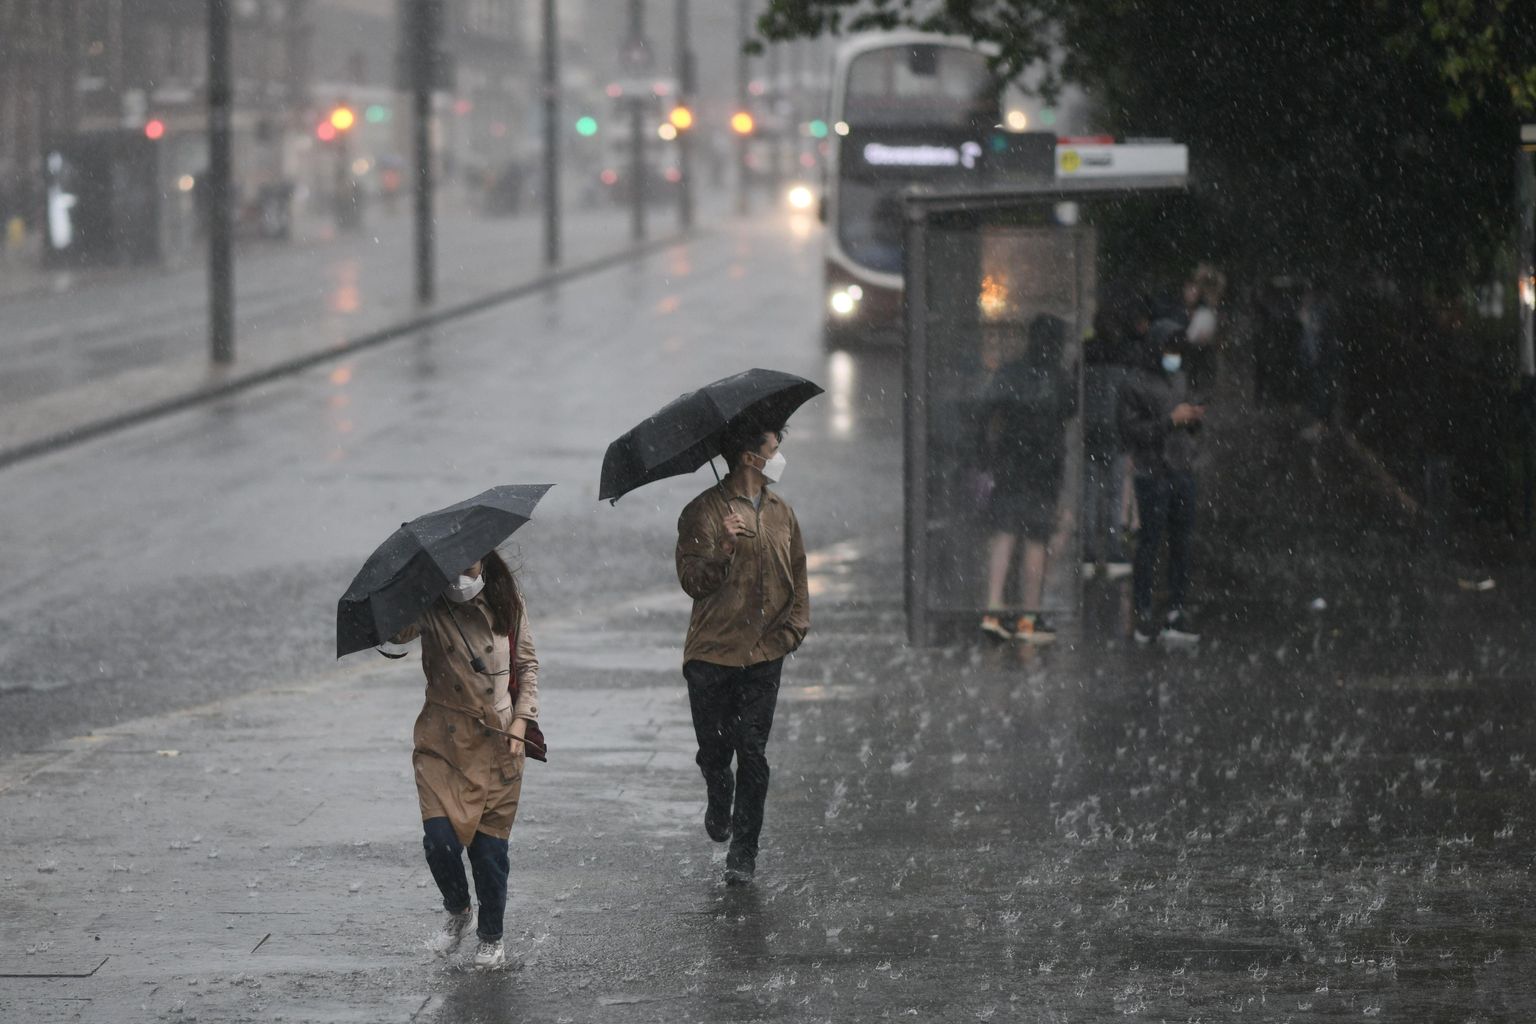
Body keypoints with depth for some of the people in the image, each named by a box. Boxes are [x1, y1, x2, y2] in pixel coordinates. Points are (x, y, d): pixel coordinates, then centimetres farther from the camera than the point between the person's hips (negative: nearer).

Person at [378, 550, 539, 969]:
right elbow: (393, 643, -19)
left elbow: (528, 664, 9)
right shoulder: (430, 608, -4)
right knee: (439, 836, -12)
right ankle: (457, 912, 17)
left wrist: (520, 722, 0)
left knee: (490, 842, 0)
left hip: (498, 740, 0)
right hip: (444, 739, 0)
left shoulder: (508, 604, 2)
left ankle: (491, 937, 19)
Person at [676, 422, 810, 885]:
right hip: (711, 655, -3)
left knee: (753, 753, -3)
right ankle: (719, 805, 38)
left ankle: (743, 854, 0)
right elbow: (692, 581, -12)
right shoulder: (704, 512, -5)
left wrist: (792, 629, 4)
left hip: (764, 656, 3)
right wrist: (724, 550, -29)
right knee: (714, 750, 4)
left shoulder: (781, 513, 12)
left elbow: (798, 578, 18)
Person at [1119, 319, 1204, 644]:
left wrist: (1195, 419, 0)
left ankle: (1176, 613, 8)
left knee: (1181, 543, 5)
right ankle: (1143, 615, -3)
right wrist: (1170, 420, -18)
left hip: (1183, 472, 7)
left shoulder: (1180, 379, 16)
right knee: (1150, 544, -6)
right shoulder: (1136, 386, -6)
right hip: (1153, 474, -7)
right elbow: (1130, 433, -13)